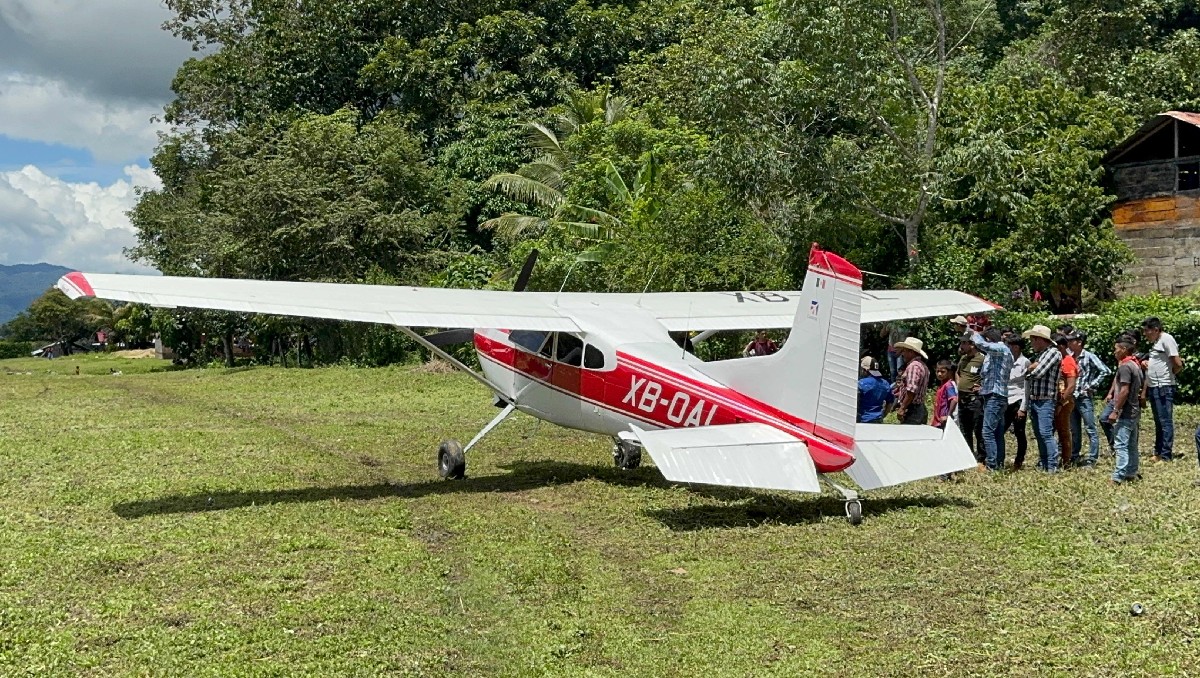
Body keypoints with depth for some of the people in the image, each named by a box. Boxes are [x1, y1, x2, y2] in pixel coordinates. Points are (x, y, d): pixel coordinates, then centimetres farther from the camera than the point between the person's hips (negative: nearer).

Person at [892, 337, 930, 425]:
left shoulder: (913, 366, -15)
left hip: (912, 411, -11)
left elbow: (911, 391, -23)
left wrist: (902, 408, -19)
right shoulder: (923, 366, 18)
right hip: (920, 408, 11)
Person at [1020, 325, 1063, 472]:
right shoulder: (1040, 355, 19)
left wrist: (1030, 369, 7)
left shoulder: (1053, 352, -7)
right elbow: (1029, 379, 18)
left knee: (1046, 434, -13)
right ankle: (1042, 464, 16)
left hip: (1045, 401, -9)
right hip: (1033, 400, 9)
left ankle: (1052, 466, -14)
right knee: (1038, 435, 10)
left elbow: (1038, 372, -17)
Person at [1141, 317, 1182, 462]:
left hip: (1164, 388, -10)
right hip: (1153, 388, 10)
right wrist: (1146, 363, 8)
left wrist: (1169, 375, -1)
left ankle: (1166, 456, -5)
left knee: (1165, 422, -6)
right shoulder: (1155, 342, 15)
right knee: (1158, 423, 15)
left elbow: (1178, 364, -17)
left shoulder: (1166, 339, -13)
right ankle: (1158, 453, 22)